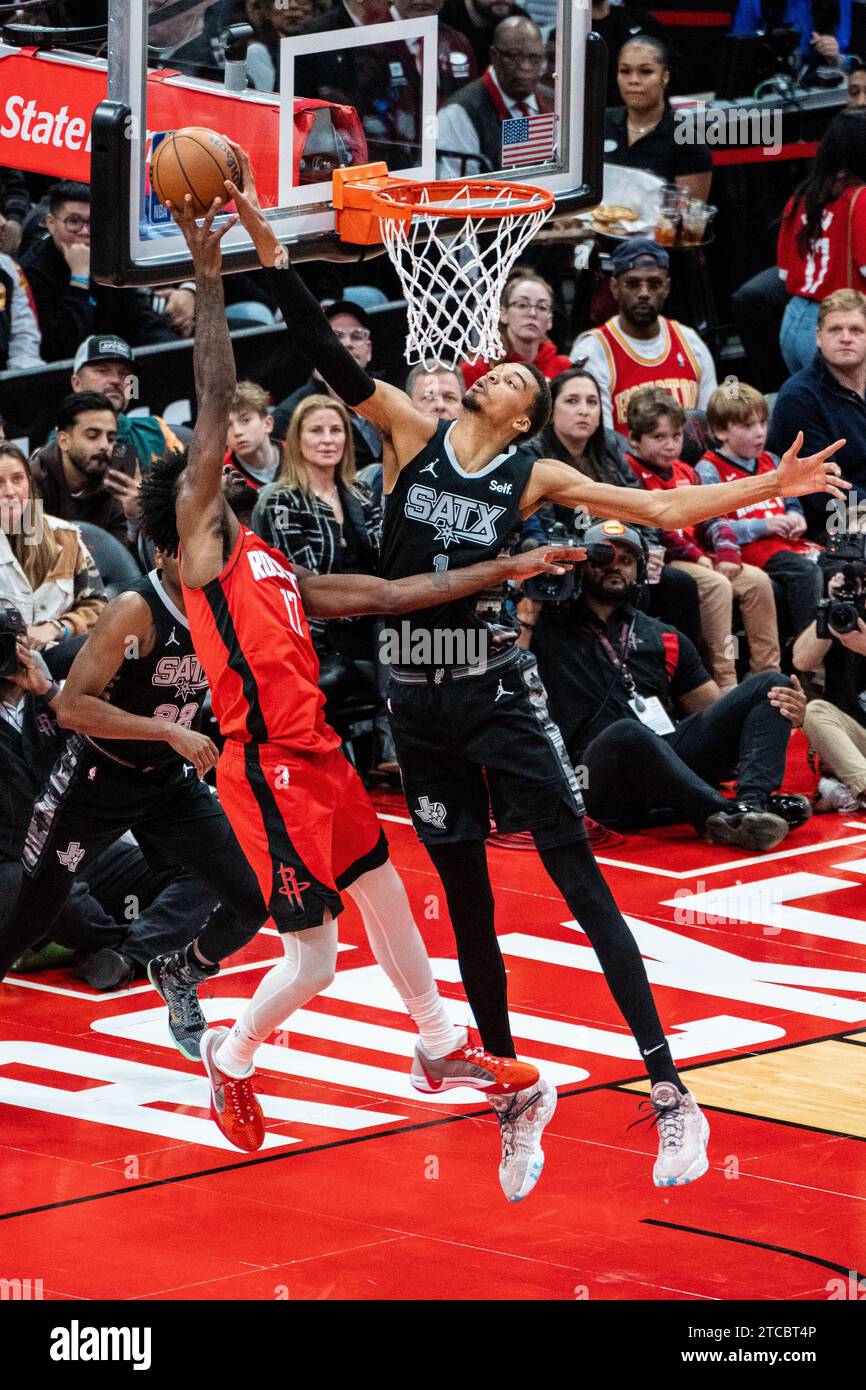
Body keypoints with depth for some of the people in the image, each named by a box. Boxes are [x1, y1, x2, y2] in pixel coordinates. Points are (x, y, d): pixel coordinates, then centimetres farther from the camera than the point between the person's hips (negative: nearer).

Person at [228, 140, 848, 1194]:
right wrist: (266, 247, -10)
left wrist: (772, 487, -9)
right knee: (466, 905, 10)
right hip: (418, 703, 3)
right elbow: (329, 356, -2)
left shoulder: (536, 477, 1)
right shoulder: (414, 436, 5)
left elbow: (661, 508, -1)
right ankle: (513, 1090, 23)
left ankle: (669, 1093, -9)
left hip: (498, 692, -3)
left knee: (580, 881, -7)